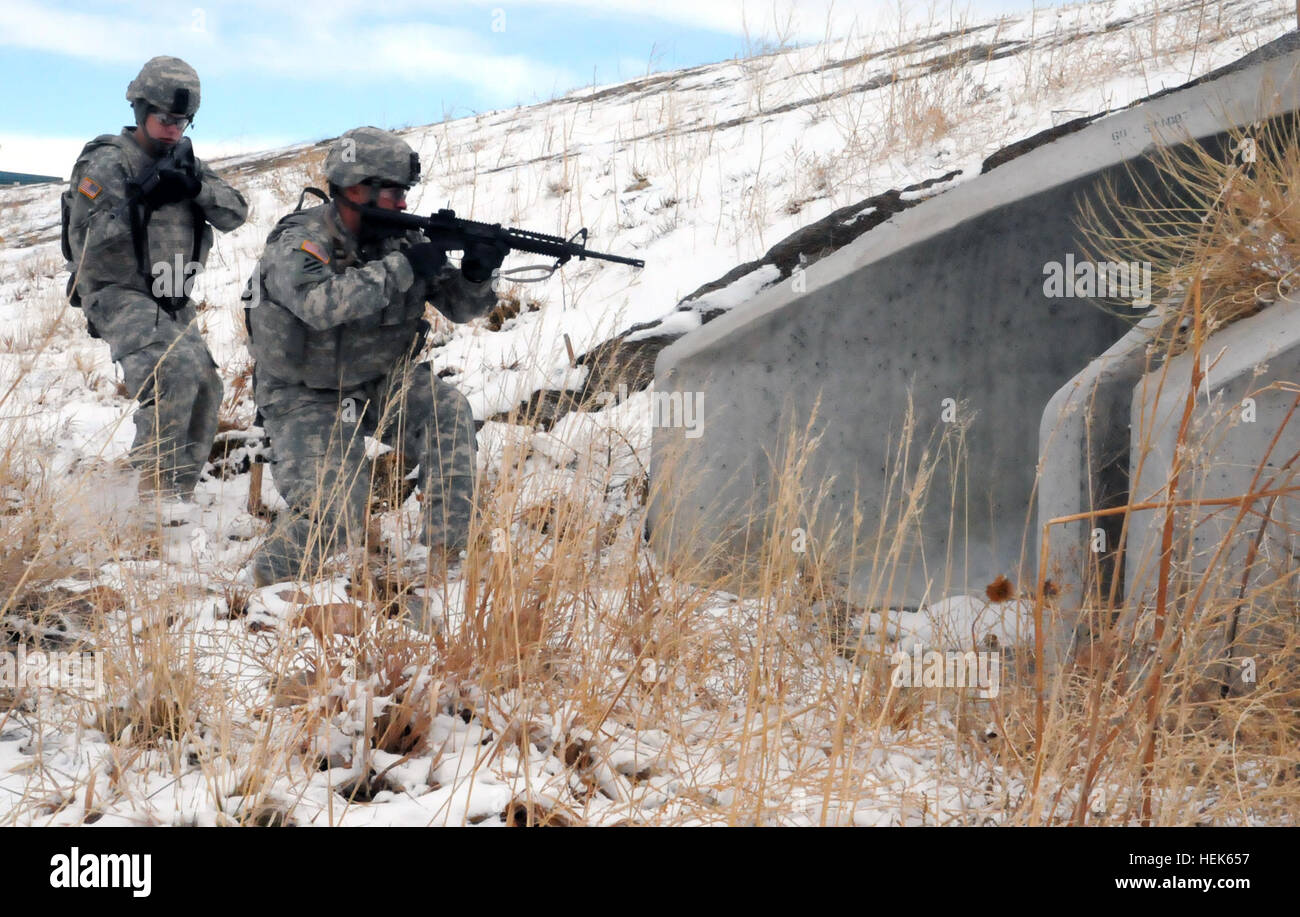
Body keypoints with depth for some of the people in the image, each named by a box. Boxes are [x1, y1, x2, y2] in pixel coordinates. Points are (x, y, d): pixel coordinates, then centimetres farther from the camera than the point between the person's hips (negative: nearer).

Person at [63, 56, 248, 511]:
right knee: (174, 372, -28)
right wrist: (140, 196, -22)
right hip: (119, 295, -8)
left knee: (205, 389, 3)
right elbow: (85, 238, -17)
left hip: (171, 302, 8)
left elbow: (235, 214, 3)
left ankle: (178, 493, 13)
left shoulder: (184, 162, 12)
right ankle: (155, 483, -23)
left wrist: (197, 186, -15)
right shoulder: (108, 162, -9)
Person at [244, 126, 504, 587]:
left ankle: (446, 554, -18)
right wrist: (402, 268, -36)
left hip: (379, 384, 5)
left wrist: (475, 275, -23)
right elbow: (320, 304, -38)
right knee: (333, 520, -20)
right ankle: (270, 574, 11)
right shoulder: (298, 242, -18)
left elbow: (459, 306, 1)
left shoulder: (399, 239, -2)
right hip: (308, 398, -5)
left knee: (448, 411, -25)